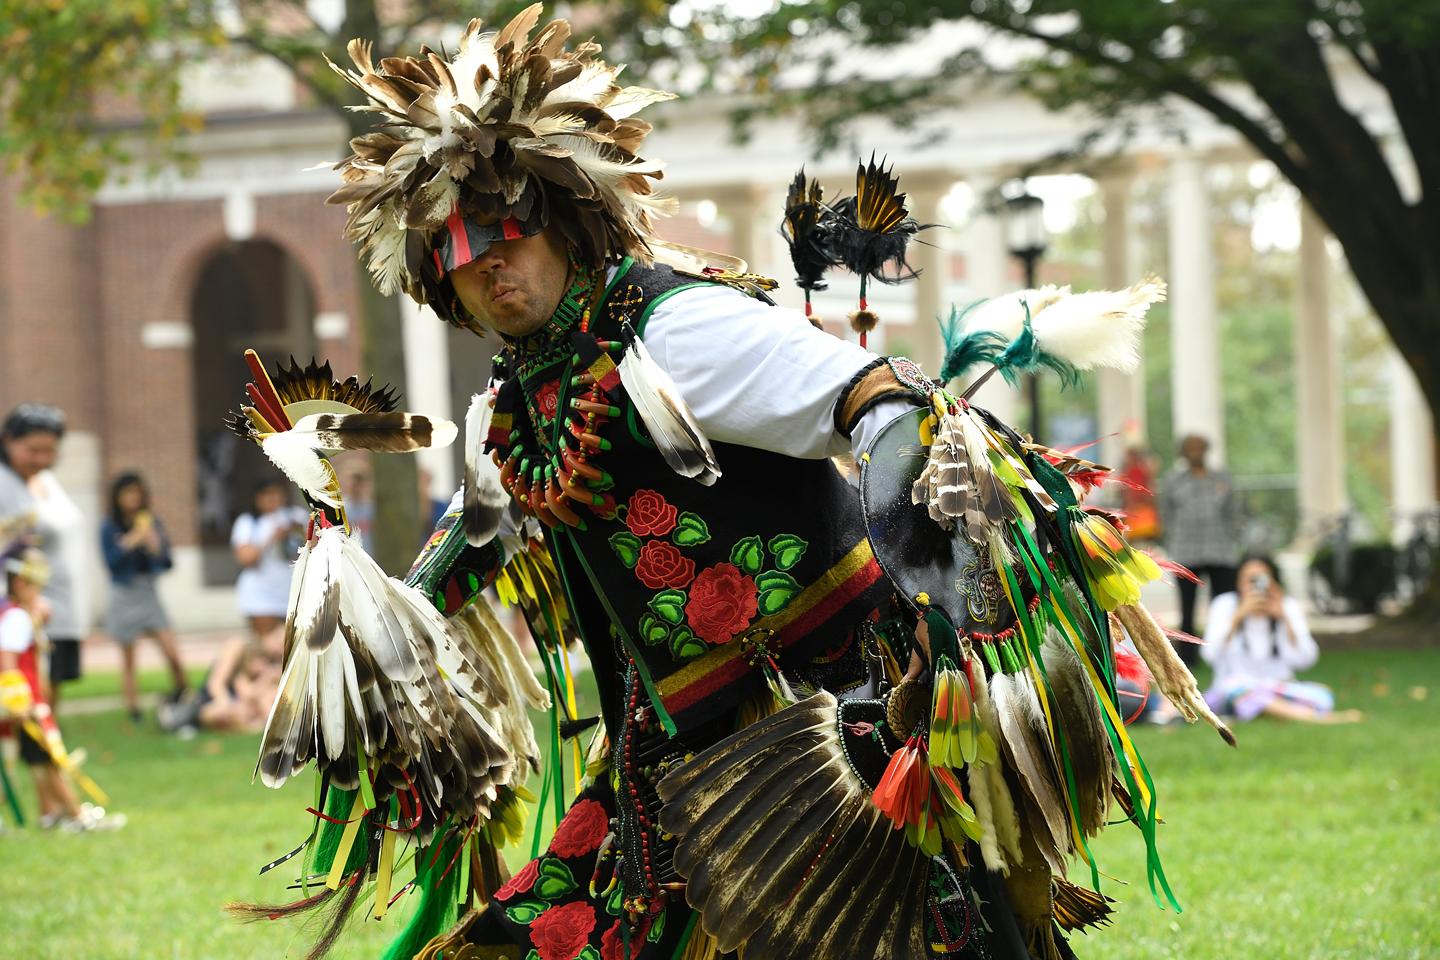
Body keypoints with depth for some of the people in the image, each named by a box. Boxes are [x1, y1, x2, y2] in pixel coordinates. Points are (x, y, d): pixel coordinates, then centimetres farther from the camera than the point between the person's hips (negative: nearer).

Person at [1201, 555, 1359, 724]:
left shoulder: (1288, 607, 3)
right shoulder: (1225, 605, -1)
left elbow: (1303, 660, -9)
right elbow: (1210, 654, -15)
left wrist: (1283, 616, -16)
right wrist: (1239, 615, -21)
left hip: (1279, 688, 3)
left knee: (1322, 696, -25)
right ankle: (1318, 718, -50)